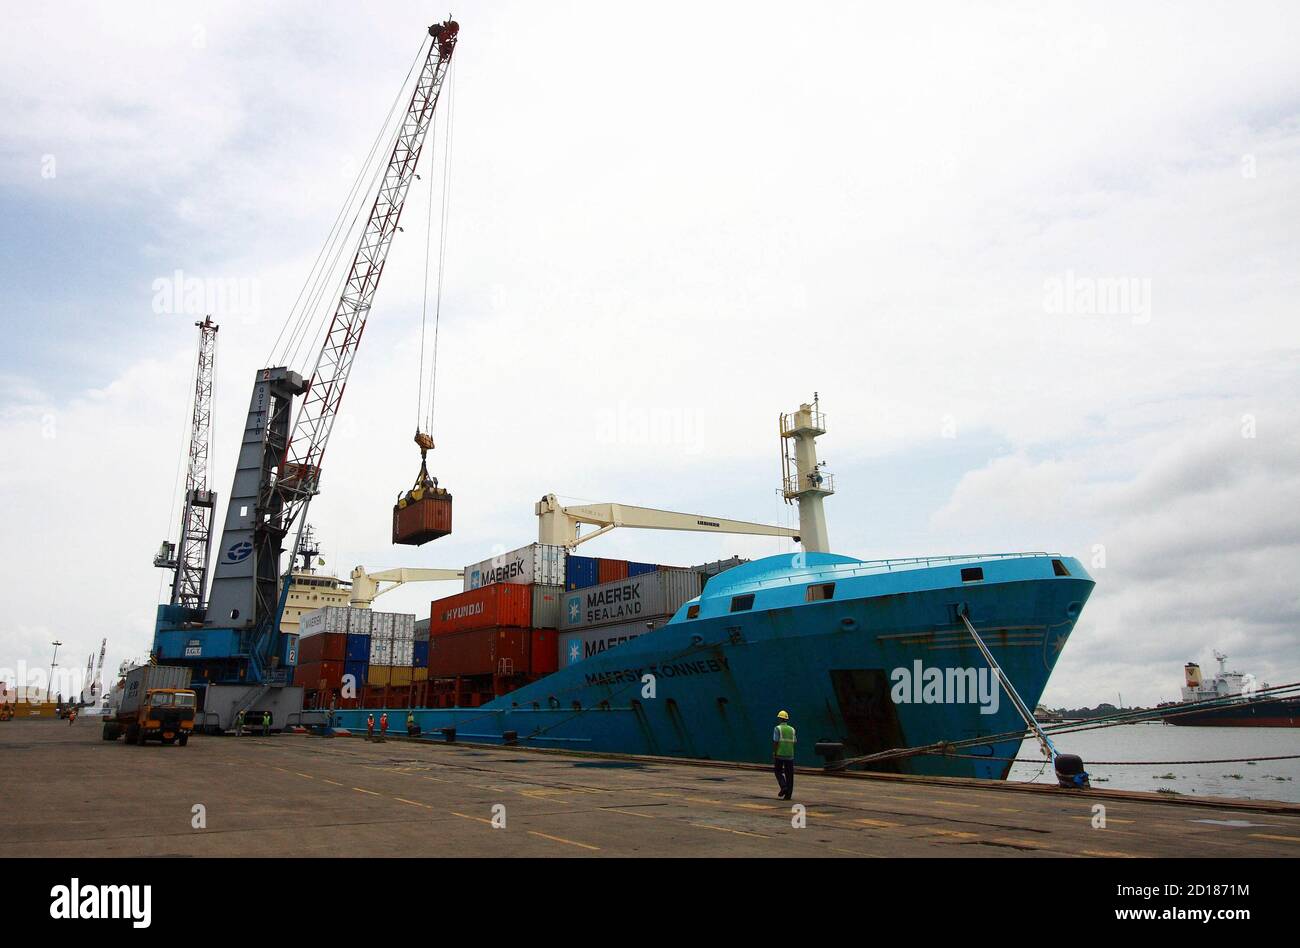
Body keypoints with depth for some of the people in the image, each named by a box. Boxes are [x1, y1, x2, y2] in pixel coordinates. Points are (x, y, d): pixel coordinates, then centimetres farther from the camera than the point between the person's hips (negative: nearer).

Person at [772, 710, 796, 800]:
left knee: (778, 771, 11)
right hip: (790, 755, 4)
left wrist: (773, 754, -6)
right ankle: (788, 794, 6)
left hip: (780, 754, -4)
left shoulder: (777, 728, -4)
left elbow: (775, 742, -9)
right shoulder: (792, 729, 10)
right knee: (789, 774, 6)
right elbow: (793, 743, 10)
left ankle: (783, 786, -9)